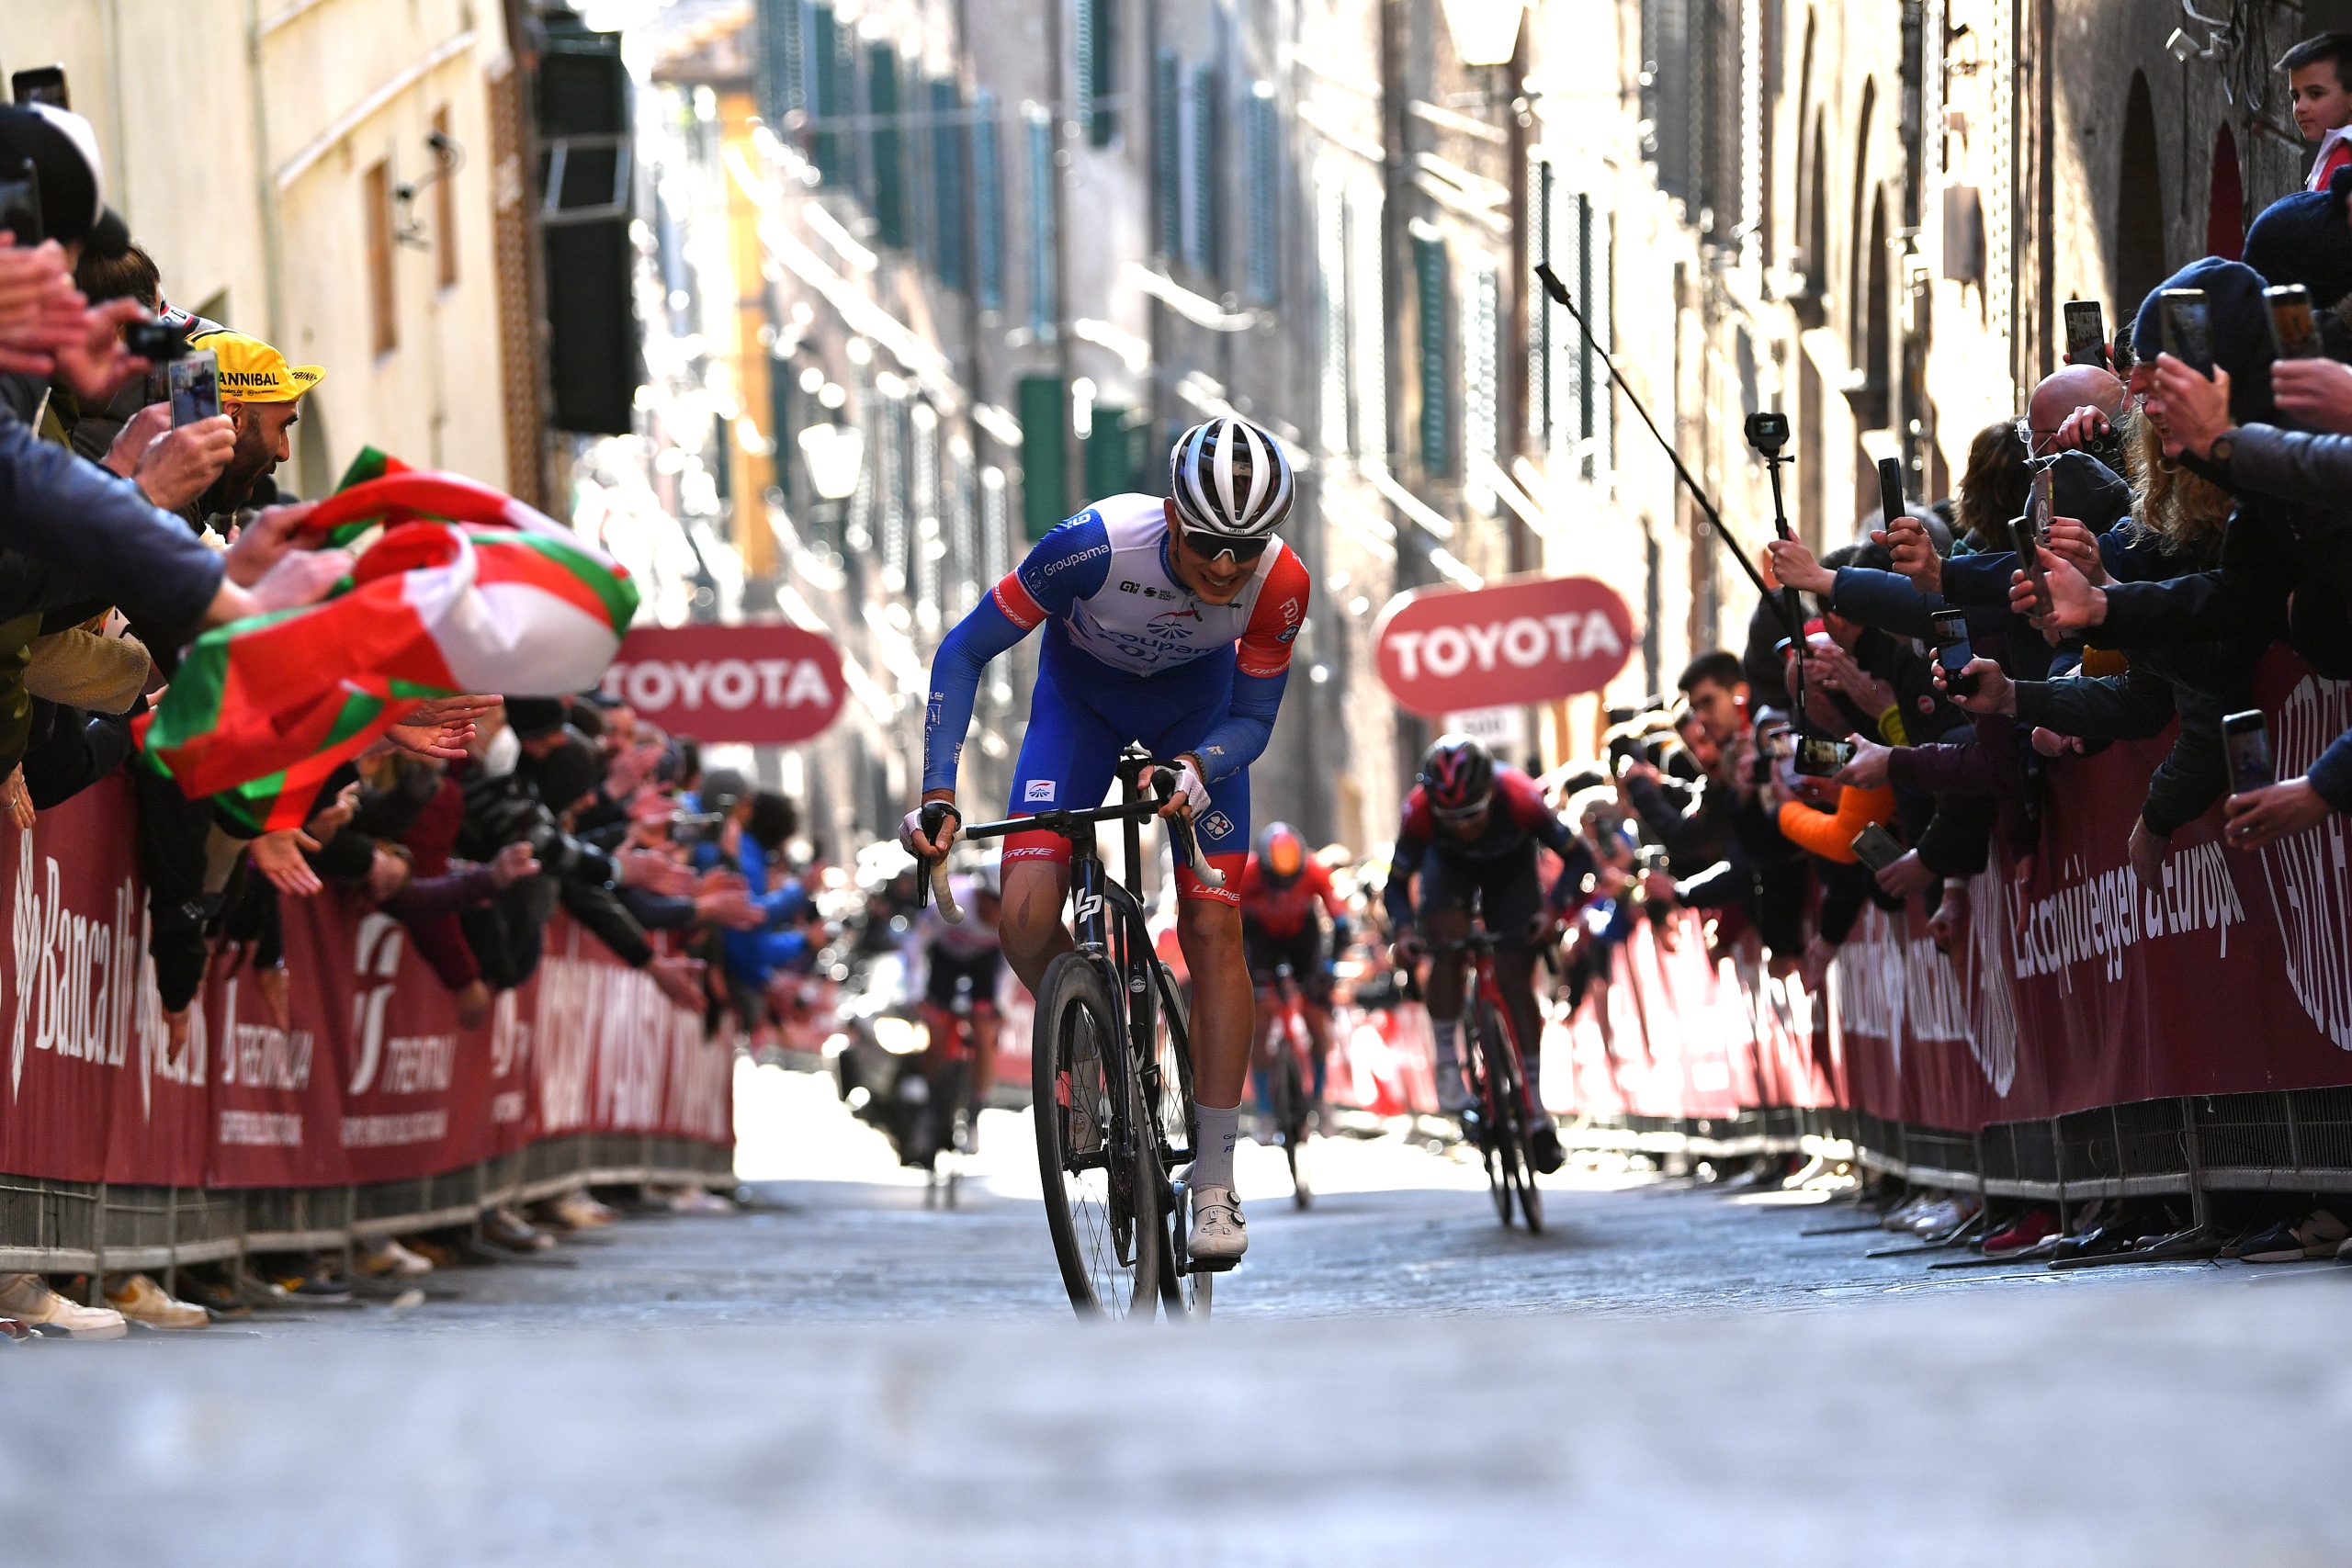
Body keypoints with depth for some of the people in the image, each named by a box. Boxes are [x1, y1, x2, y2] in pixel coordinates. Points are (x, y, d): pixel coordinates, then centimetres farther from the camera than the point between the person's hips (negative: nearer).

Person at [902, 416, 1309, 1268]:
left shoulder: (1281, 583, -31)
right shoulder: (1097, 544, -37)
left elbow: (1252, 719, -16)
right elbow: (963, 654, -25)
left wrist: (1195, 769, -38)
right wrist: (938, 791, -34)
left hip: (1196, 700, 1)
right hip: (1082, 691, -1)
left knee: (1213, 924, -13)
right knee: (1027, 920, -18)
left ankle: (1214, 1186, -5)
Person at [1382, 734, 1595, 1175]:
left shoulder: (1520, 799, -40)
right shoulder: (1420, 811, -36)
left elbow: (1579, 858, -27)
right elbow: (1396, 885, -22)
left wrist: (1552, 908, -41)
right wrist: (1404, 930, -41)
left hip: (1510, 866, 0)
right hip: (1449, 865, 1)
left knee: (1515, 978, -8)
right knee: (1448, 944, -28)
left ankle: (1536, 1109, -2)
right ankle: (1447, 1066, -16)